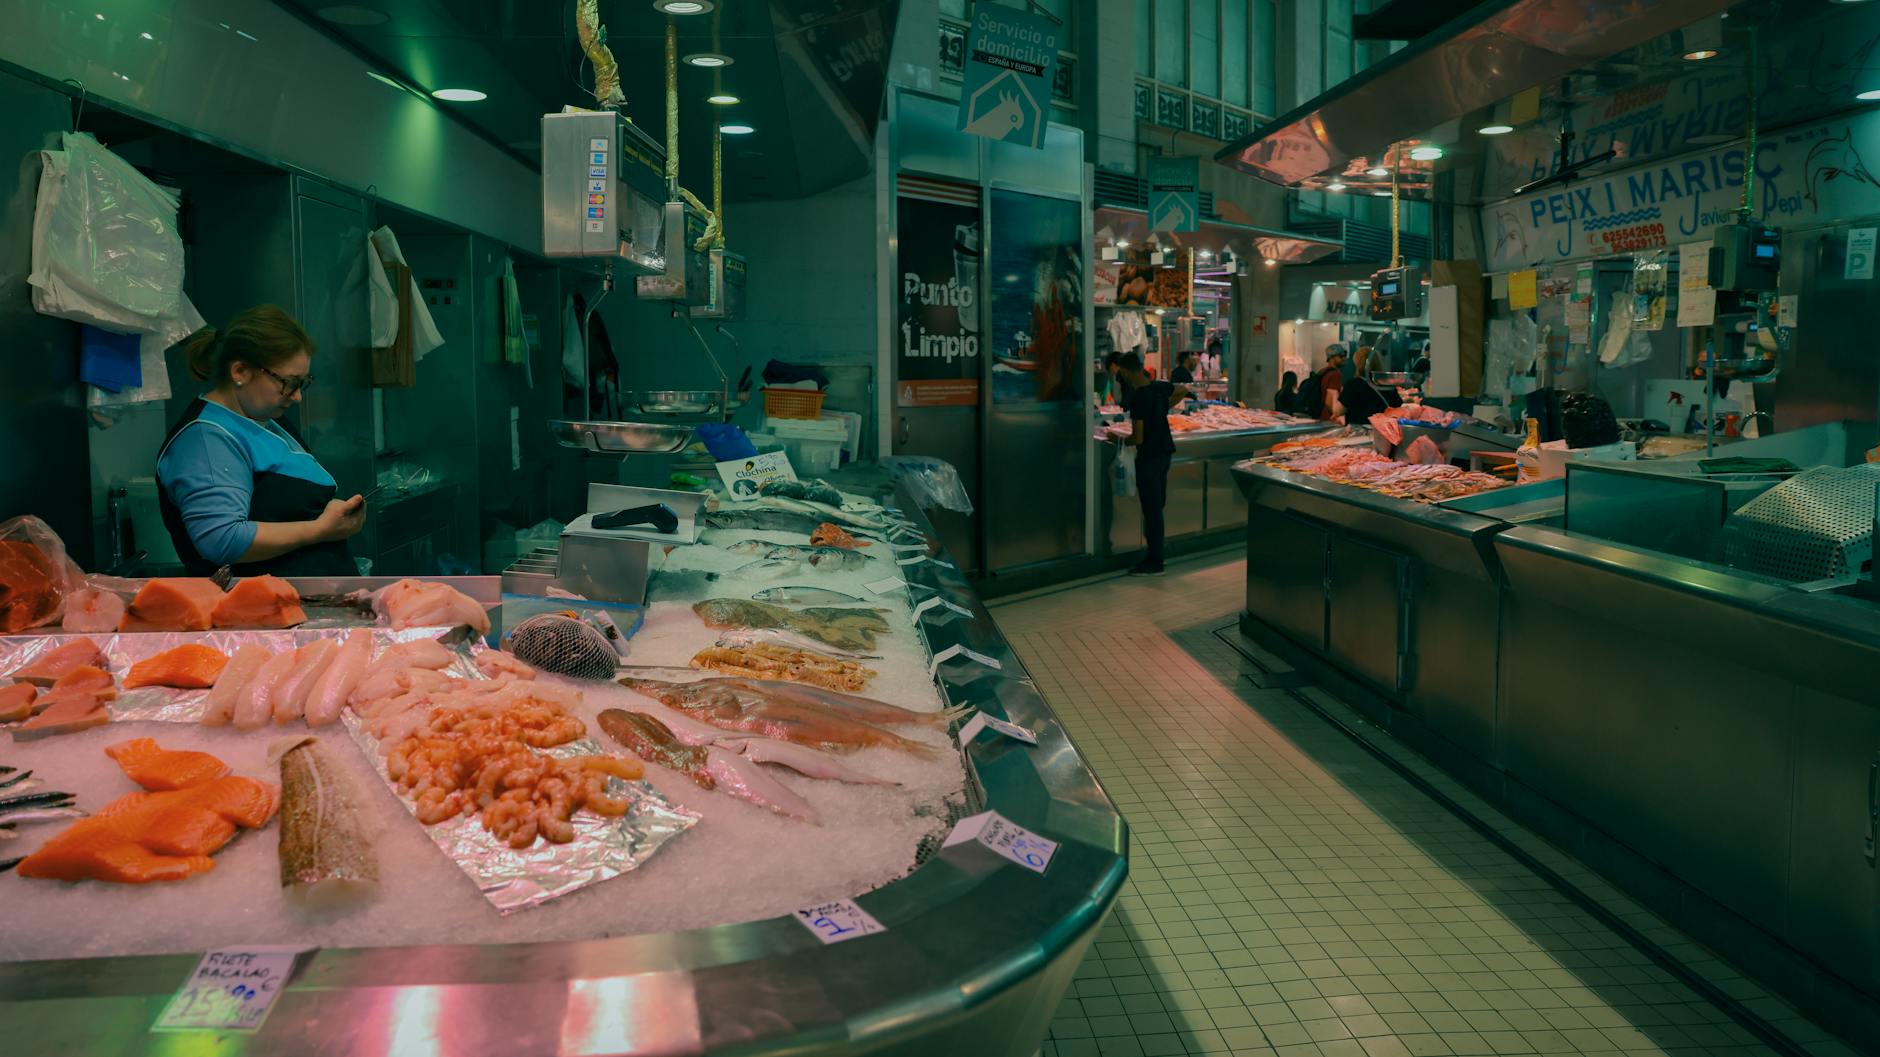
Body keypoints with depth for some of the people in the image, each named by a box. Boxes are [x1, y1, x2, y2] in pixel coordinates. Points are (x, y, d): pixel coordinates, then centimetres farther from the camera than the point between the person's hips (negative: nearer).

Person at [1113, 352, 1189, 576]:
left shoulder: (1137, 398, -22)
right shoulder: (1160, 387, 1)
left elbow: (1138, 438, -21)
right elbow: (1183, 391, 23)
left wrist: (1120, 441, -4)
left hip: (1149, 457, -9)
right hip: (1165, 452, 9)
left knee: (1152, 509, -3)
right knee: (1157, 505, 15)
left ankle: (1155, 562, 2)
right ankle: (1154, 555, 23)